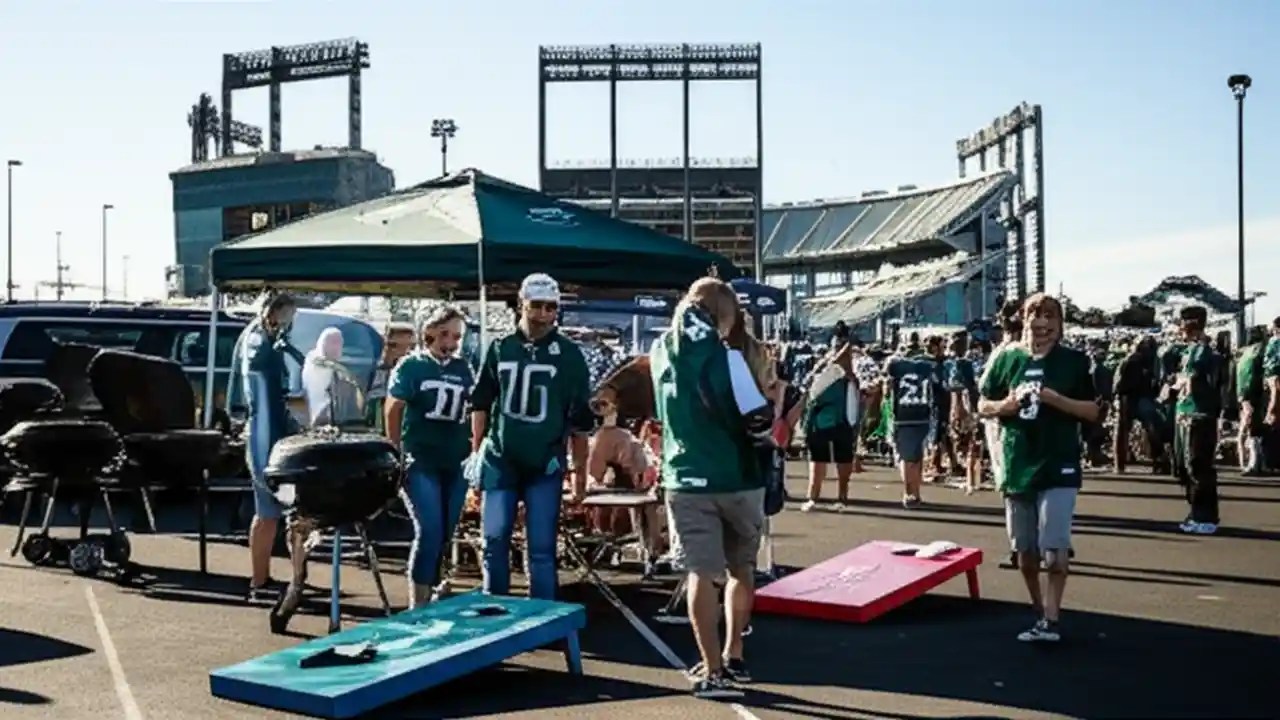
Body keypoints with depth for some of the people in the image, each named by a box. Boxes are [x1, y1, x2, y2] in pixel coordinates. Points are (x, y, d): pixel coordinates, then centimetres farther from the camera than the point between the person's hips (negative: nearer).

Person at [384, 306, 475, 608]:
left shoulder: (464, 369, 11)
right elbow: (393, 410, 1)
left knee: (445, 534, 9)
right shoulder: (411, 365, 1)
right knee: (429, 531, -14)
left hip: (456, 463, 5)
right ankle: (418, 605, -6)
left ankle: (428, 592, 23)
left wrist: (475, 450, 8)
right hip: (421, 462, -5)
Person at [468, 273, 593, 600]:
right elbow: (481, 403, 13)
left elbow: (580, 419, 2)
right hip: (499, 462, 2)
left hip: (545, 466, -2)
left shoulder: (569, 355, 0)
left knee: (541, 549, 1)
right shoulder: (499, 349, 6)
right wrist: (476, 451, 7)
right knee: (494, 542, 6)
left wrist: (580, 472, 2)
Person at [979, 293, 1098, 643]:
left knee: (1055, 548, -12)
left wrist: (1055, 399, -16)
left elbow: (1093, 412, -2)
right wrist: (1010, 403, -10)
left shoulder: (1075, 361, -1)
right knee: (1025, 551, 12)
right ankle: (1039, 612, 29)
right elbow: (984, 407, 10)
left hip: (1059, 467, -3)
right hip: (1017, 466, 3)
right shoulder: (1006, 358, 5)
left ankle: (1051, 620, -3)